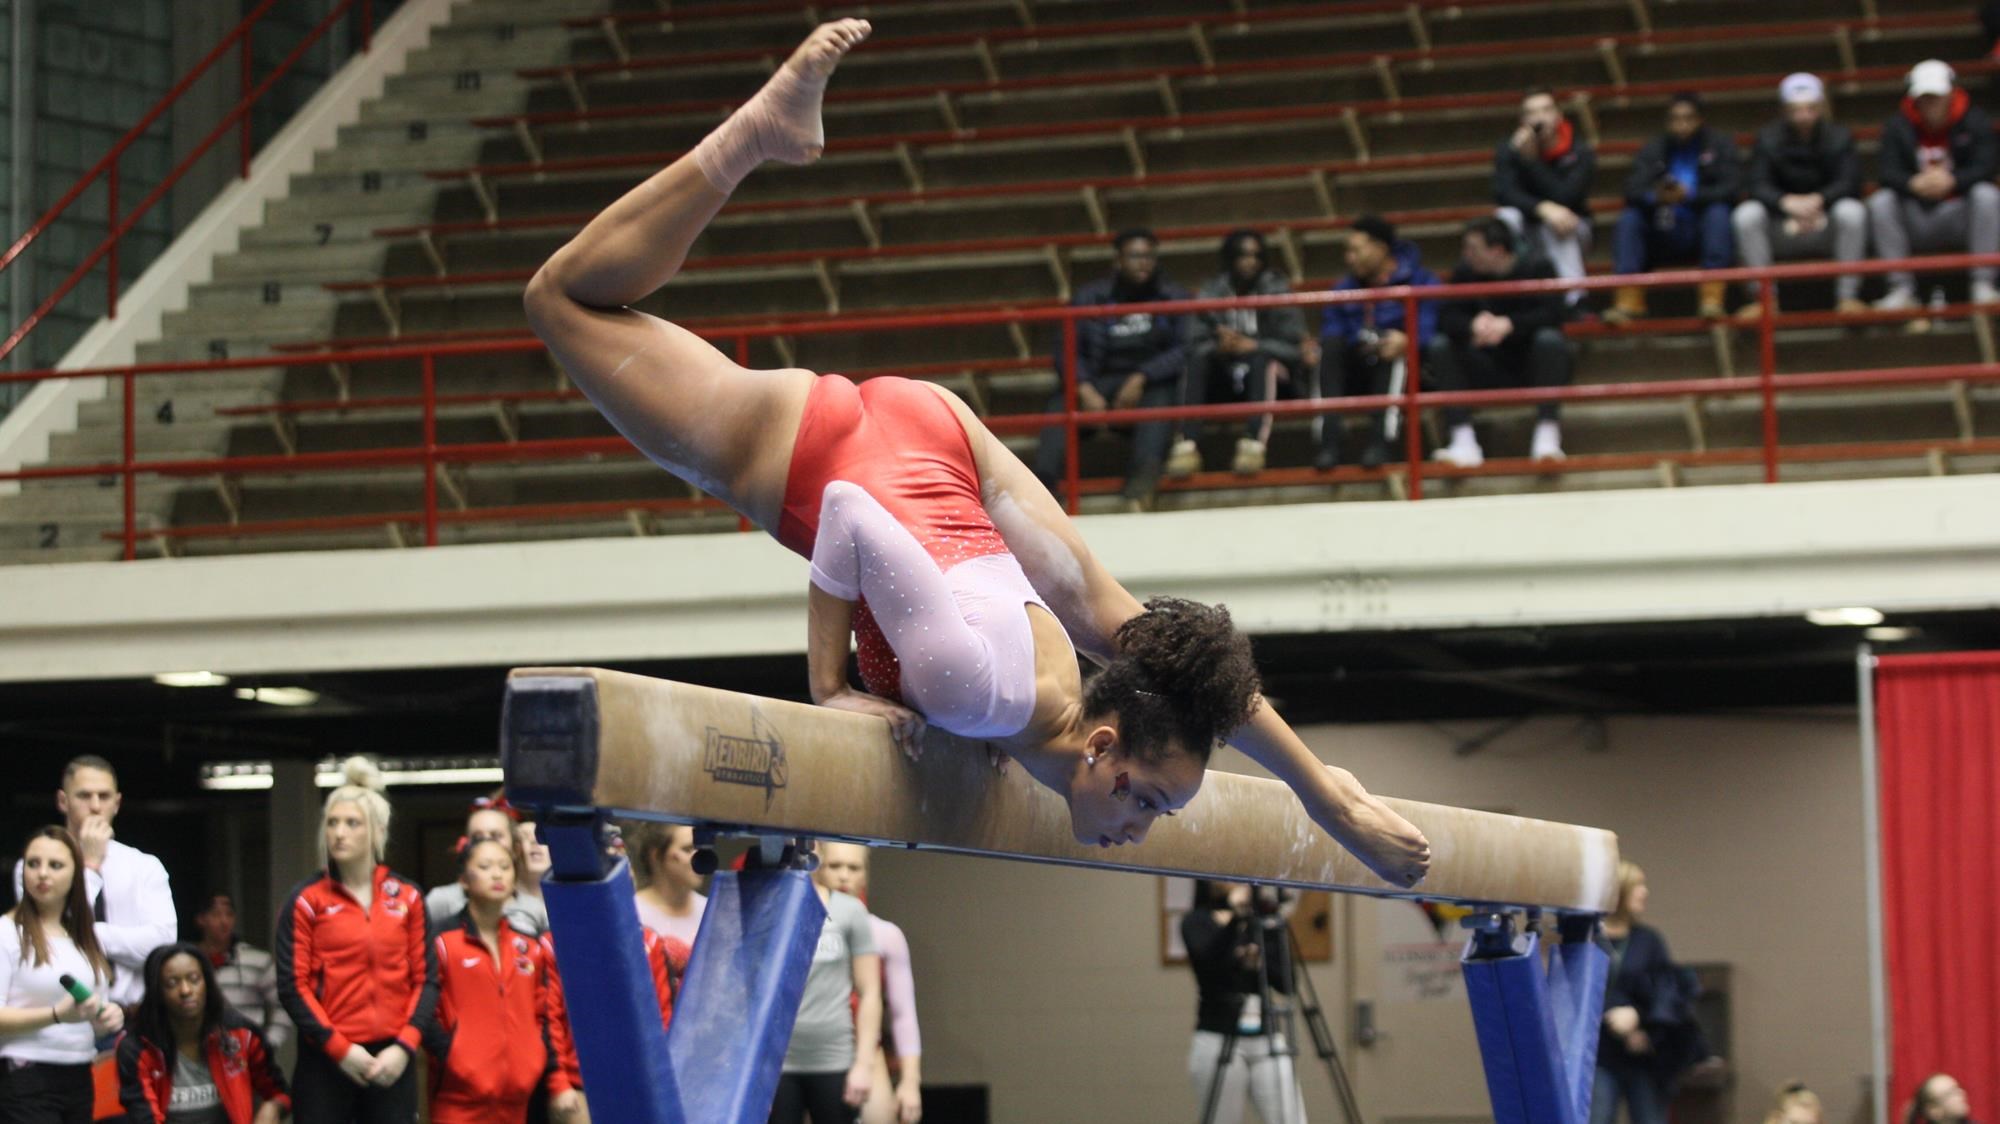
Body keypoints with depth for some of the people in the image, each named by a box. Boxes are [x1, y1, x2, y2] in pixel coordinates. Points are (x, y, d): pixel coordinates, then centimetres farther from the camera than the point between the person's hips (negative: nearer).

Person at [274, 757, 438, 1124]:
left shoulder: (407, 897, 8)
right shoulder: (307, 900, 1)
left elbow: (426, 979, 7)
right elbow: (293, 985, -4)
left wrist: (405, 1045, -7)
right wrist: (339, 1048, -11)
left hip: (391, 1061, 2)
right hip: (325, 1060, -2)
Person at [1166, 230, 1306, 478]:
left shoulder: (1277, 288, 3)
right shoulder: (1212, 291, 7)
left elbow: (1293, 340, -7)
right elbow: (1195, 341, -5)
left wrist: (1253, 345, -22)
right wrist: (1218, 346, -26)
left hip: (1265, 374, -2)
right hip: (1224, 381, 2)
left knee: (1262, 359, -34)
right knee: (1197, 361, -28)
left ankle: (1254, 443, -51)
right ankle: (1187, 445, -42)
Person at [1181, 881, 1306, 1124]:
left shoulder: (1261, 920, 11)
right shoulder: (1197, 922, 1)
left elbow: (1286, 983, 5)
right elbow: (1208, 962, -20)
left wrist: (1259, 962, -15)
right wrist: (1233, 918, -34)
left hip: (1266, 1040, 3)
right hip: (1218, 1041, -3)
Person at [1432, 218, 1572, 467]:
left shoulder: (1536, 269, -8)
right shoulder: (1466, 274, -1)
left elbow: (1552, 314, -23)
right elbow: (1446, 318, -12)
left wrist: (1508, 324, -38)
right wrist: (1473, 325, -35)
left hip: (1533, 365, -3)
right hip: (1490, 369, 3)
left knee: (1550, 340, -33)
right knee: (1445, 350, -20)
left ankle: (1547, 435, -36)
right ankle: (1463, 440, -29)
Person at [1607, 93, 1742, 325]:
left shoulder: (1719, 143, 4)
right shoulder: (1654, 149, 9)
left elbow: (1731, 188, -11)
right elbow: (1633, 191, -5)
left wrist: (1690, 195, -27)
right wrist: (1654, 196, -30)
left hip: (1706, 232, -2)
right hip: (1664, 234, 2)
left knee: (1718, 212, -32)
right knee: (1629, 218, -22)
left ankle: (1712, 297, -36)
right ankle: (1628, 300, -29)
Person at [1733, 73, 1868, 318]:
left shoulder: (1839, 137, -1)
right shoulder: (1768, 138, -1)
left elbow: (1849, 184, -14)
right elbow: (1759, 186, -14)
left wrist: (1817, 200, -34)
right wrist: (1788, 202, -35)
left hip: (1827, 229, -1)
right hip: (1782, 230, 1)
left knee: (1852, 211, -32)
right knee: (1747, 214, -27)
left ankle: (1848, 295, -24)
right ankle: (1761, 296, -21)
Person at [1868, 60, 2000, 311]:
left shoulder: (1975, 121, -2)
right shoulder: (1898, 126, 0)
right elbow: (1889, 173, -12)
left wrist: (1951, 181, -36)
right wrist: (1914, 183, -36)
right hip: (1916, 220, 1)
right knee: (1880, 201, -24)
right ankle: (1901, 289, -23)